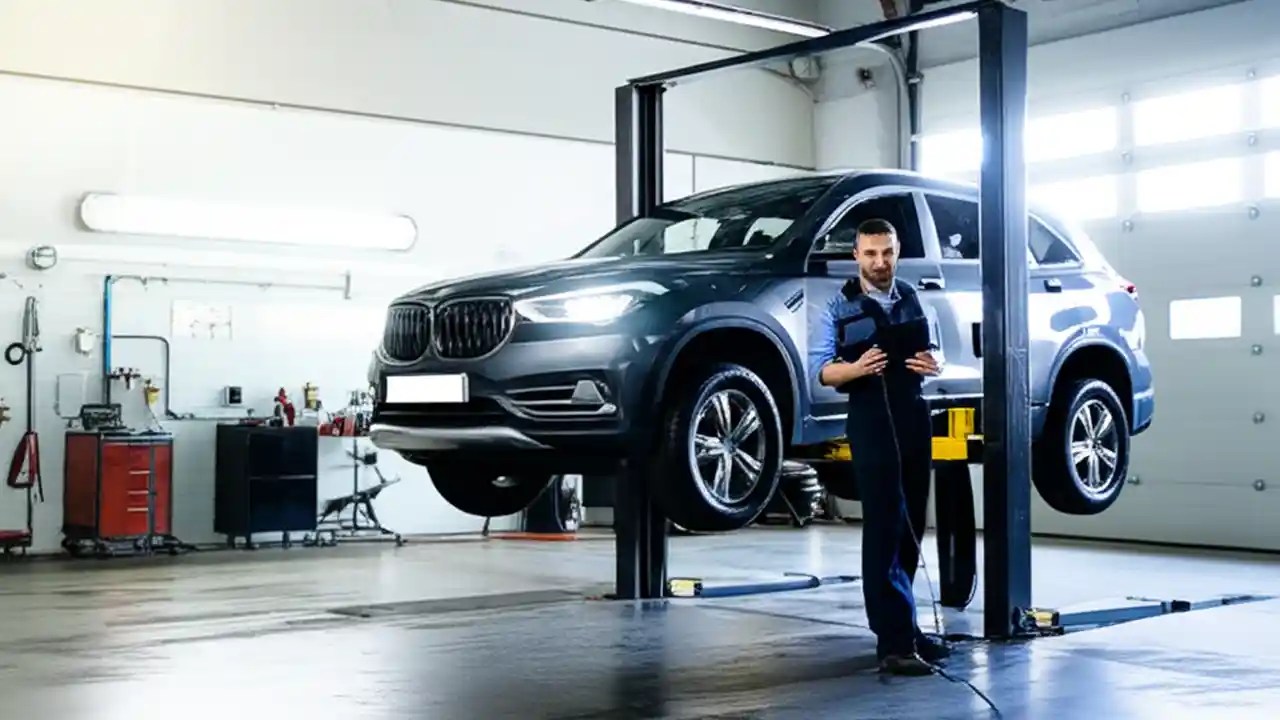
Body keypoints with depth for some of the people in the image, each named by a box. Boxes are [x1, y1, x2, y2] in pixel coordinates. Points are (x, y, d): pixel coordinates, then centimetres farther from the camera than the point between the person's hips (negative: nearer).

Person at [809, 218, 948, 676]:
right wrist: (857, 368, -23)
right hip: (871, 421, -5)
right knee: (884, 528, -10)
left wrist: (931, 365, -3)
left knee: (911, 528, 8)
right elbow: (820, 368, -3)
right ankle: (894, 643, -12)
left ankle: (900, 626, 19)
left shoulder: (913, 301, 14)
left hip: (915, 418, 5)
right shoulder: (840, 307, 0)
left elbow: (931, 354, 21)